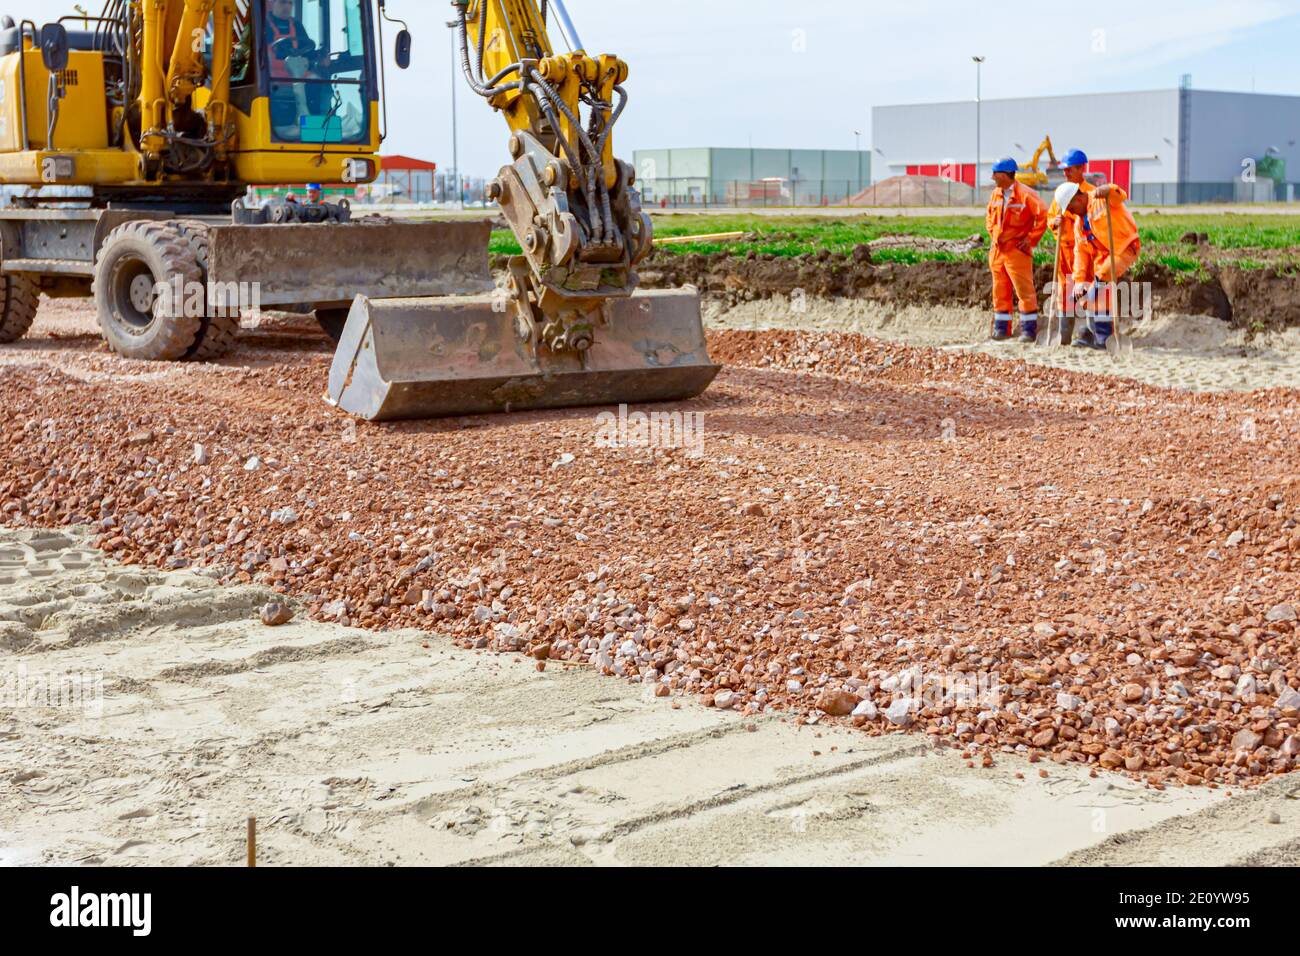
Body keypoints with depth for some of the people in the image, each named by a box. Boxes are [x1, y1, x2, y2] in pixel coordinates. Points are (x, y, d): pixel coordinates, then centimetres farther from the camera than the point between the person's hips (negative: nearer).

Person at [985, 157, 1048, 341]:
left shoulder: (1025, 194, -12)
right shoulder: (996, 194, 10)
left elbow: (1043, 216, -15)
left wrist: (1031, 239, -13)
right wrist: (993, 235, 14)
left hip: (1017, 250, -7)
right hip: (997, 250, 7)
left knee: (1024, 290, -5)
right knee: (1000, 291, 9)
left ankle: (1028, 330, -2)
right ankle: (1001, 328, 16)